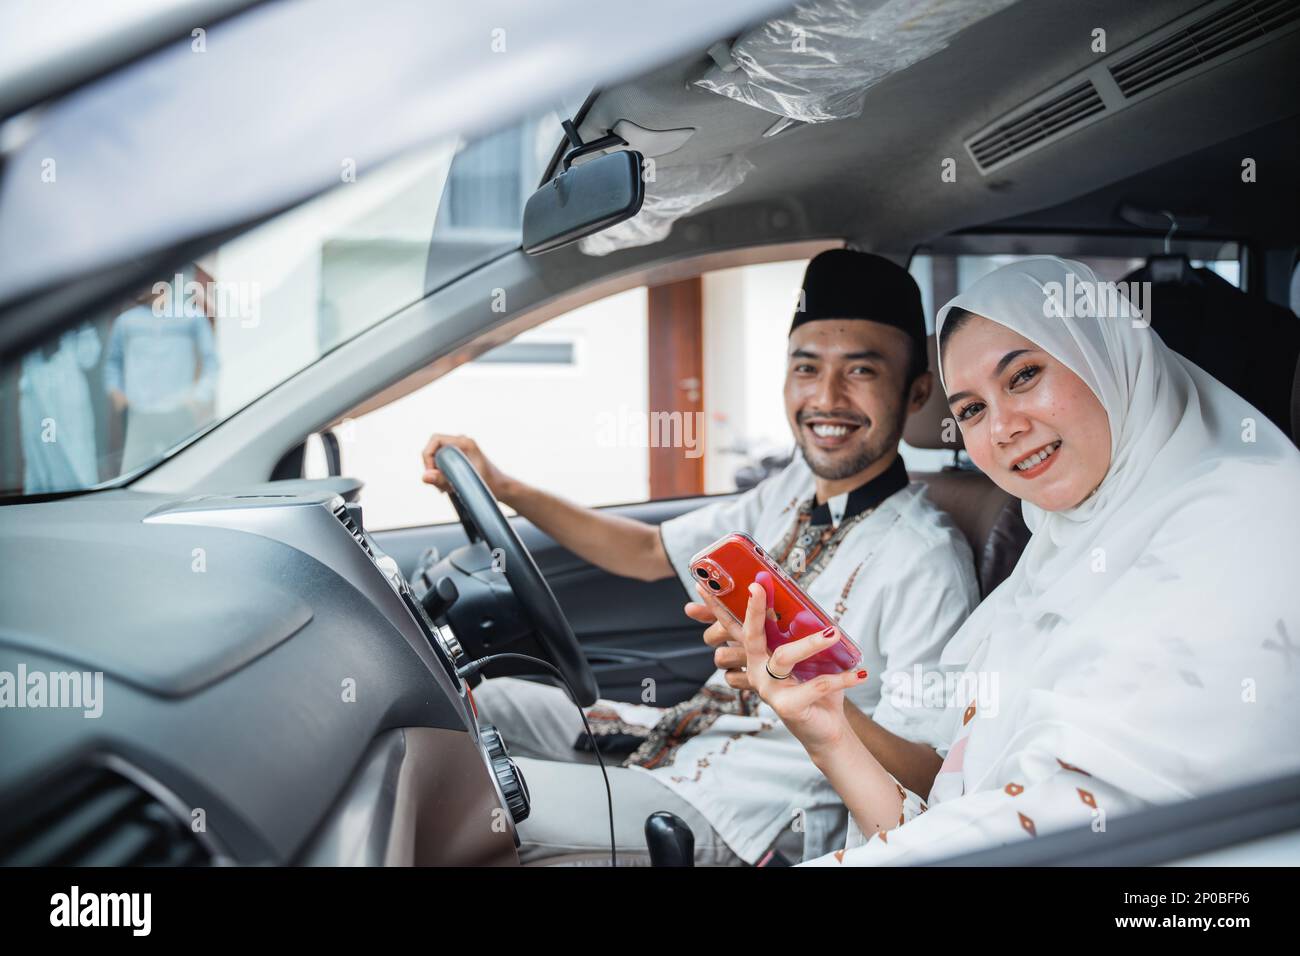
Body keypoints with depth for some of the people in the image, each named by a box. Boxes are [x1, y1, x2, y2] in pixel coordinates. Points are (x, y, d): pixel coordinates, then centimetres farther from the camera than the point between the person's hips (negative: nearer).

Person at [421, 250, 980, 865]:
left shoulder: (927, 564, -22)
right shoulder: (796, 489, 3)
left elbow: (921, 778, -24)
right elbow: (651, 553, 13)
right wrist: (501, 487, 4)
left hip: (753, 818, -8)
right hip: (690, 735, 8)